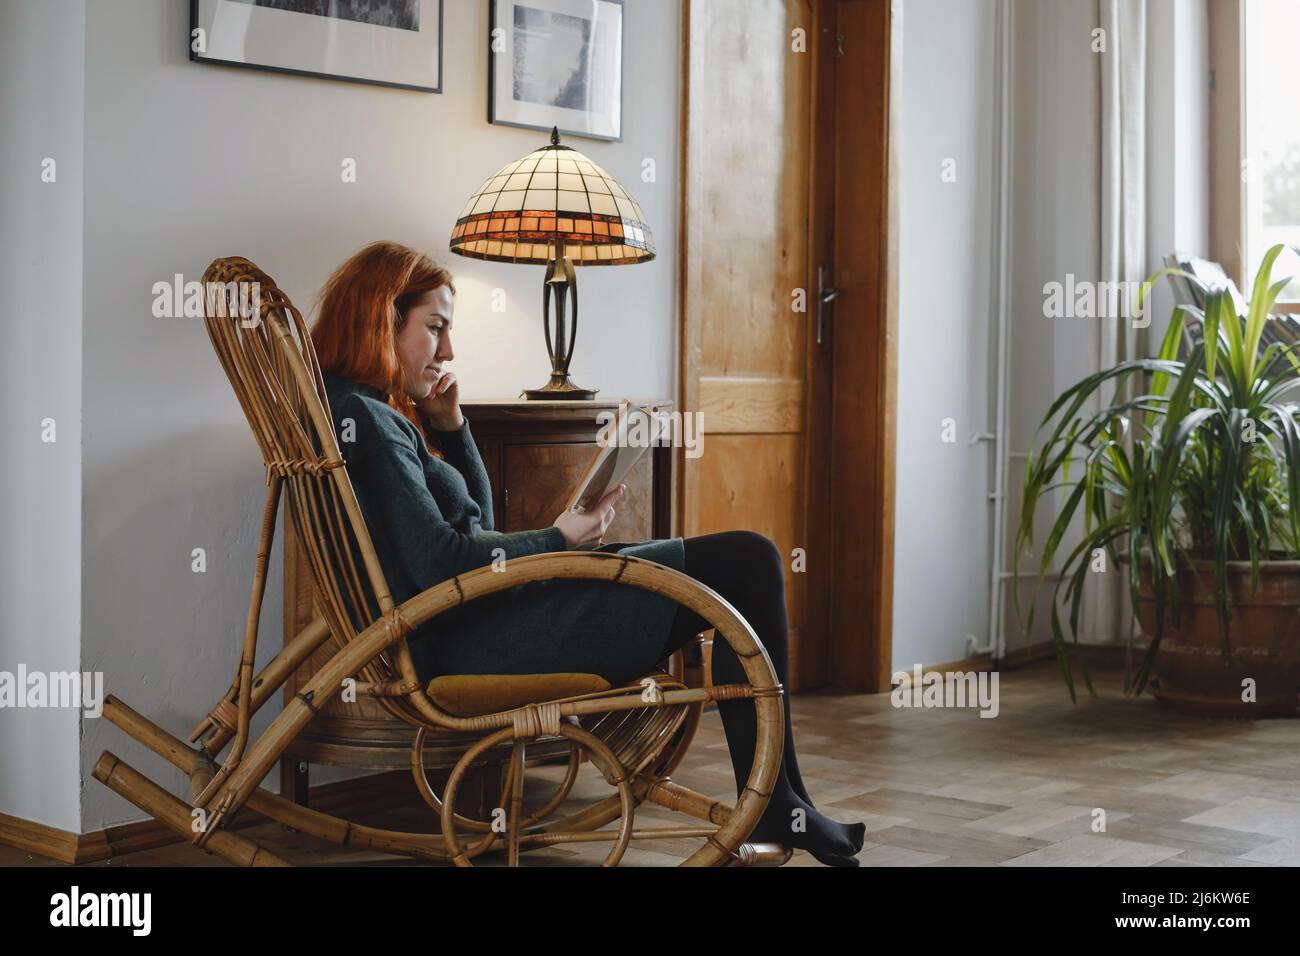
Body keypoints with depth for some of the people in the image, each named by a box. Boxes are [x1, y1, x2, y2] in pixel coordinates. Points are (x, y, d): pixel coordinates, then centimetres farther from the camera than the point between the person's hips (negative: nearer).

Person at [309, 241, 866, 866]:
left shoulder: (374, 414, 18)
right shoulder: (362, 417, -13)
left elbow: (479, 519, 23)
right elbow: (438, 563, -21)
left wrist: (449, 427, 10)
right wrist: (560, 539, -9)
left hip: (468, 627, 11)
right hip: (467, 645, -11)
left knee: (748, 559, 10)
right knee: (743, 566, -11)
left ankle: (774, 807, 6)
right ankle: (773, 807, -2)